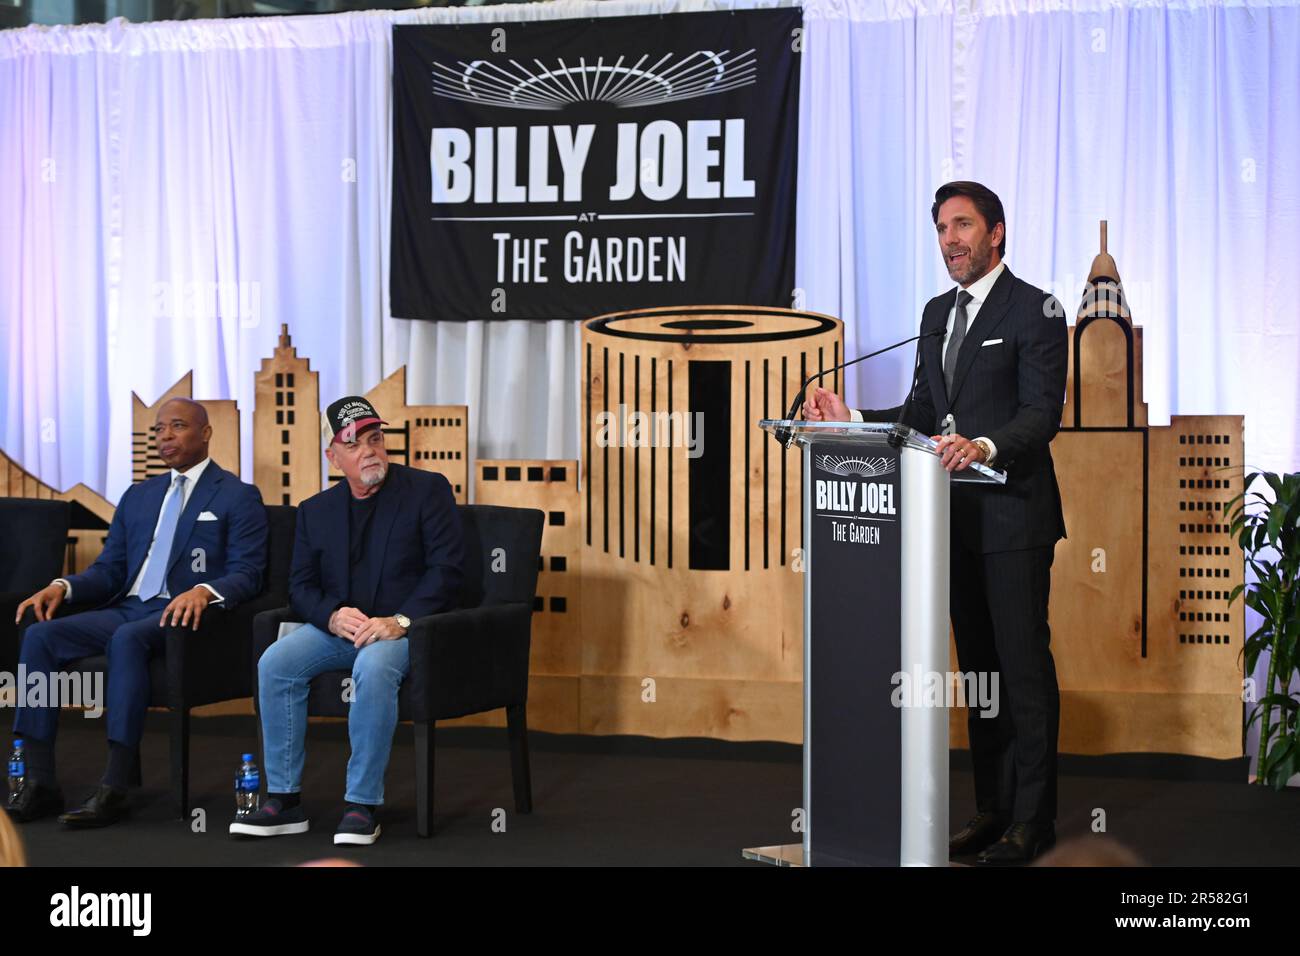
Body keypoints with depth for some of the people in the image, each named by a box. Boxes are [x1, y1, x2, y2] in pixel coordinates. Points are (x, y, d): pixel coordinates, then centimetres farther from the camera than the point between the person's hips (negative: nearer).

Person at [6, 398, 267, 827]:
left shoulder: (239, 497, 5)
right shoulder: (138, 496, 24)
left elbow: (246, 574, -7)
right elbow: (108, 569, 20)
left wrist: (204, 591, -28)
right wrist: (63, 586, -2)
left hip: (183, 614, -6)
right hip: (126, 609, 6)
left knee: (127, 638, -37)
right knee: (40, 635, -18)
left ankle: (115, 789, -38)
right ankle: (39, 783, -21)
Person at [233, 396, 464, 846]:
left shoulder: (427, 489, 0)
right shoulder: (316, 510, 13)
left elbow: (447, 568, -9)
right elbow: (301, 586, 9)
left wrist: (400, 620, -22)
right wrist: (333, 616, -13)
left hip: (405, 628, -4)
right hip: (338, 626, 5)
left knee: (374, 666, -37)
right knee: (275, 663, -22)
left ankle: (362, 805, -28)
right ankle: (284, 800, -15)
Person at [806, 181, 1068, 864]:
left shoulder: (1034, 310, -7)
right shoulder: (937, 313, 17)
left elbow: (1042, 413, -16)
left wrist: (985, 445, -33)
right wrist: (850, 417, 5)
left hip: (1013, 517, -8)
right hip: (958, 518, 8)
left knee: (1025, 665, -4)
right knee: (977, 665, 12)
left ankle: (1032, 819, 3)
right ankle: (992, 809, 20)